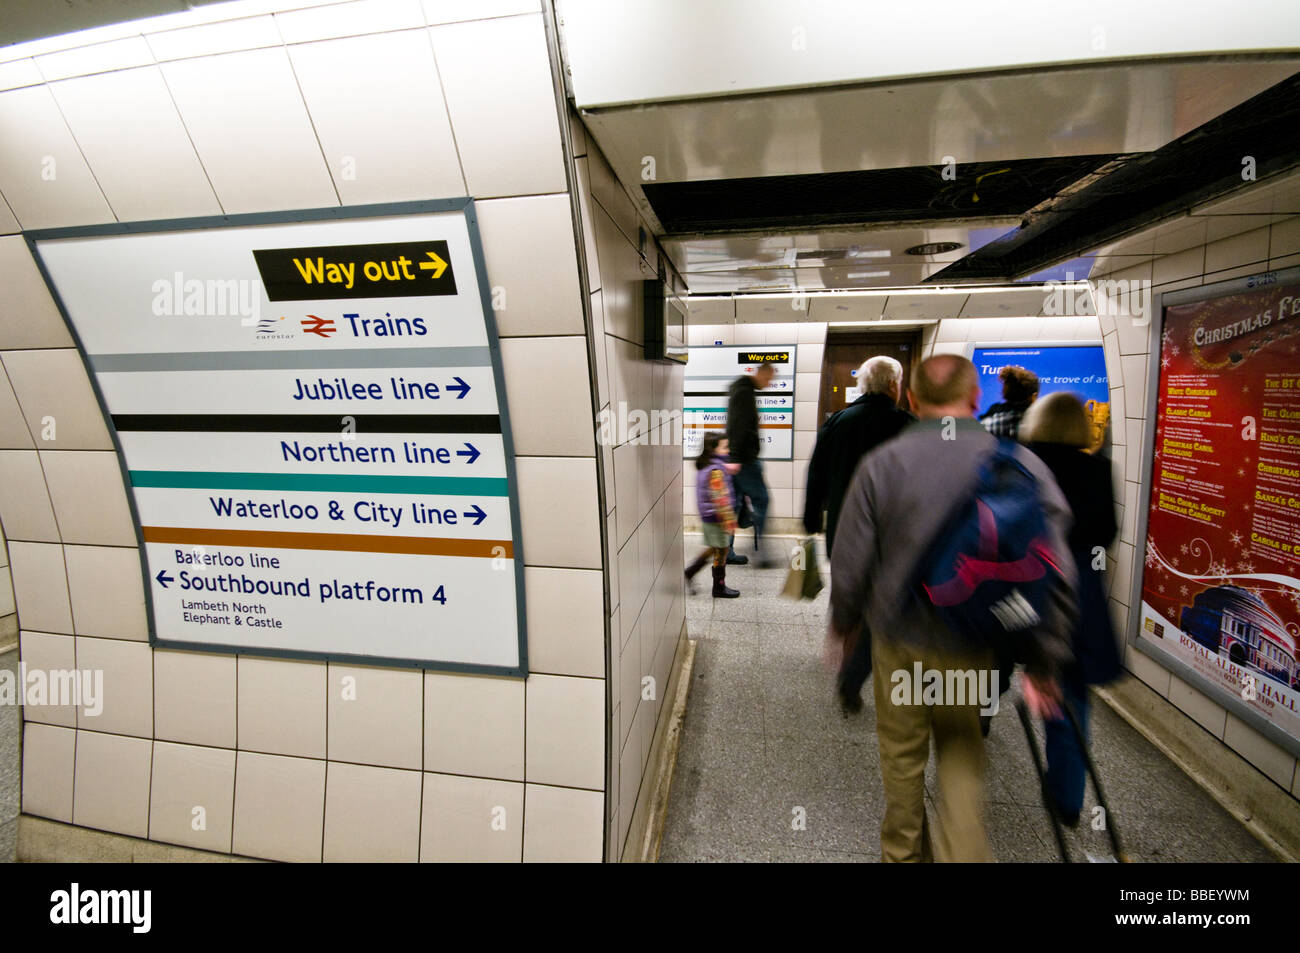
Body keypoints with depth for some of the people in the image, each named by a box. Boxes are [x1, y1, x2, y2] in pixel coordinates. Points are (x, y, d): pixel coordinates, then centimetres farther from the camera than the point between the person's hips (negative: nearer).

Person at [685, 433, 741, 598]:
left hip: (707, 517, 9)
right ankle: (719, 588, 17)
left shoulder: (704, 467, 7)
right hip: (717, 518, -9)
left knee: (713, 549, 22)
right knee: (721, 552, 5)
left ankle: (689, 573, 22)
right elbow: (720, 498, -24)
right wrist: (729, 520, -21)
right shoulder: (716, 470, -22)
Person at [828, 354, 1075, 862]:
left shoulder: (880, 463, -13)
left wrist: (843, 623, 8)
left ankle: (903, 851, 40)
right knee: (962, 751, 26)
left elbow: (849, 564, -10)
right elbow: (1054, 574, -11)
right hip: (972, 646, 1)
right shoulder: (1022, 465, -10)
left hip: (898, 639, 0)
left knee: (903, 753, 20)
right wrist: (1042, 664, -1)